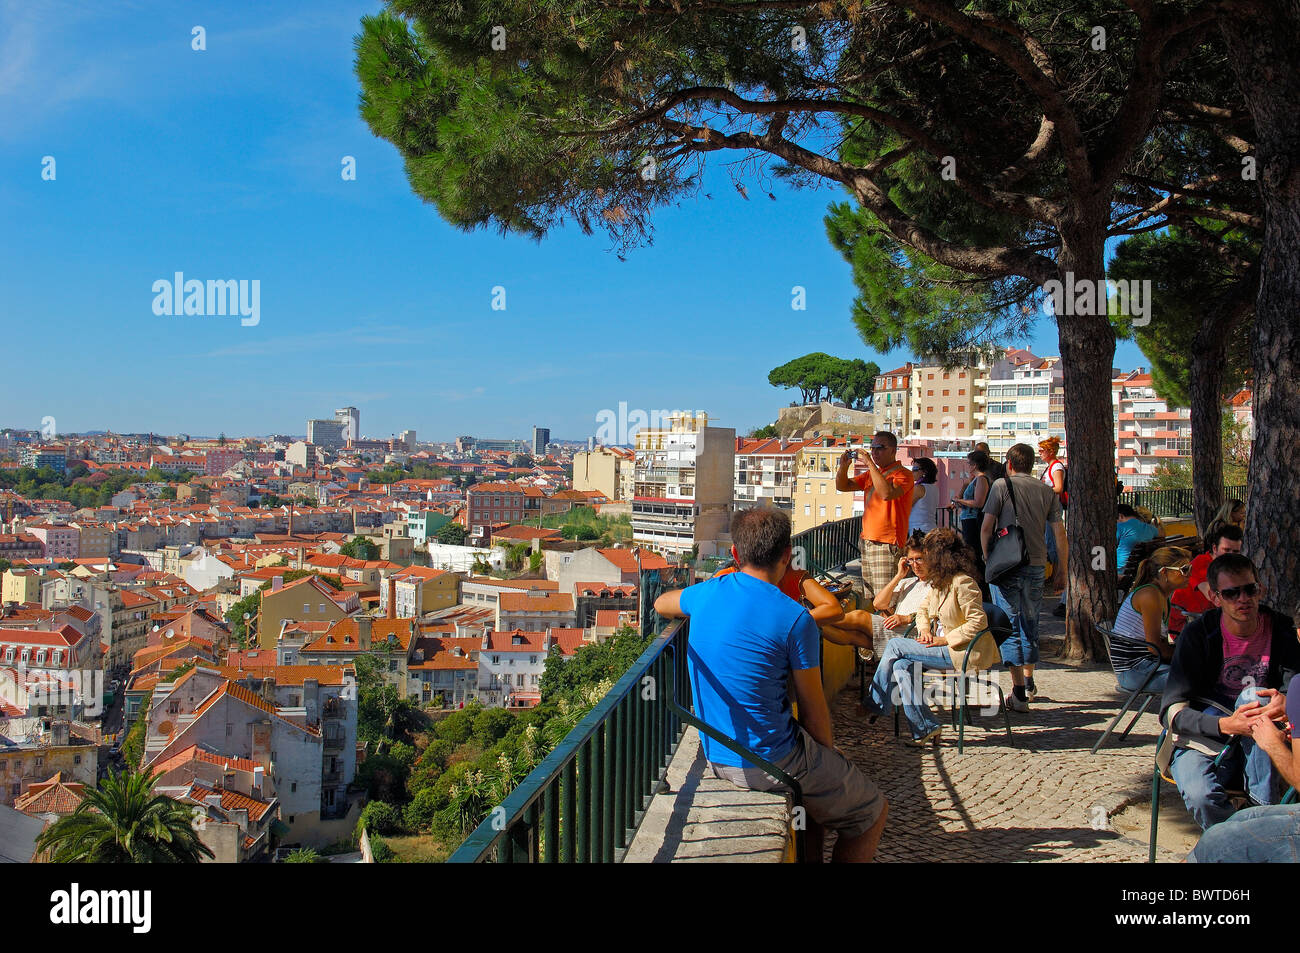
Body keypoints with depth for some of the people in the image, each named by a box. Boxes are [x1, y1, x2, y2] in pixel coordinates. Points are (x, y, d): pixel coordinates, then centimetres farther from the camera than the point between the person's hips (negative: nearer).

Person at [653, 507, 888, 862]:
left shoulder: (708, 593, -2)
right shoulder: (795, 619, -18)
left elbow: (661, 604, 22)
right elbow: (813, 713, -10)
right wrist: (829, 754, 9)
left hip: (715, 756, 7)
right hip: (770, 762, -7)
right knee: (872, 811, 13)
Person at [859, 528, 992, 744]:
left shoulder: (963, 583, -18)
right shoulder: (938, 582, 10)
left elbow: (978, 622, -22)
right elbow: (923, 609, 23)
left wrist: (944, 640, -20)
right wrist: (925, 630, 2)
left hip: (963, 652, -9)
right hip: (946, 647, 9)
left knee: (895, 646, -11)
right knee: (901, 666, -12)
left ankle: (876, 703, 5)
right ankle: (925, 728, -9)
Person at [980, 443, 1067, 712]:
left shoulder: (1002, 485, -2)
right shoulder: (1047, 491, 7)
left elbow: (986, 527, -9)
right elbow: (1059, 533, 4)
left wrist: (988, 559, 2)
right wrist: (1062, 571, 10)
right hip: (1036, 565, 4)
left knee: (1010, 627, 0)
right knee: (1030, 623, 18)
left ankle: (1019, 692, -4)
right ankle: (1028, 682, 34)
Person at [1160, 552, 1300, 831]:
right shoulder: (1198, 634, -11)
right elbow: (1171, 711, -16)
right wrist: (1225, 724, -34)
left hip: (1259, 744, 2)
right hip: (1205, 740, -2)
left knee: (1253, 696, -28)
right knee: (1201, 796, -33)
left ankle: (1264, 809, -25)